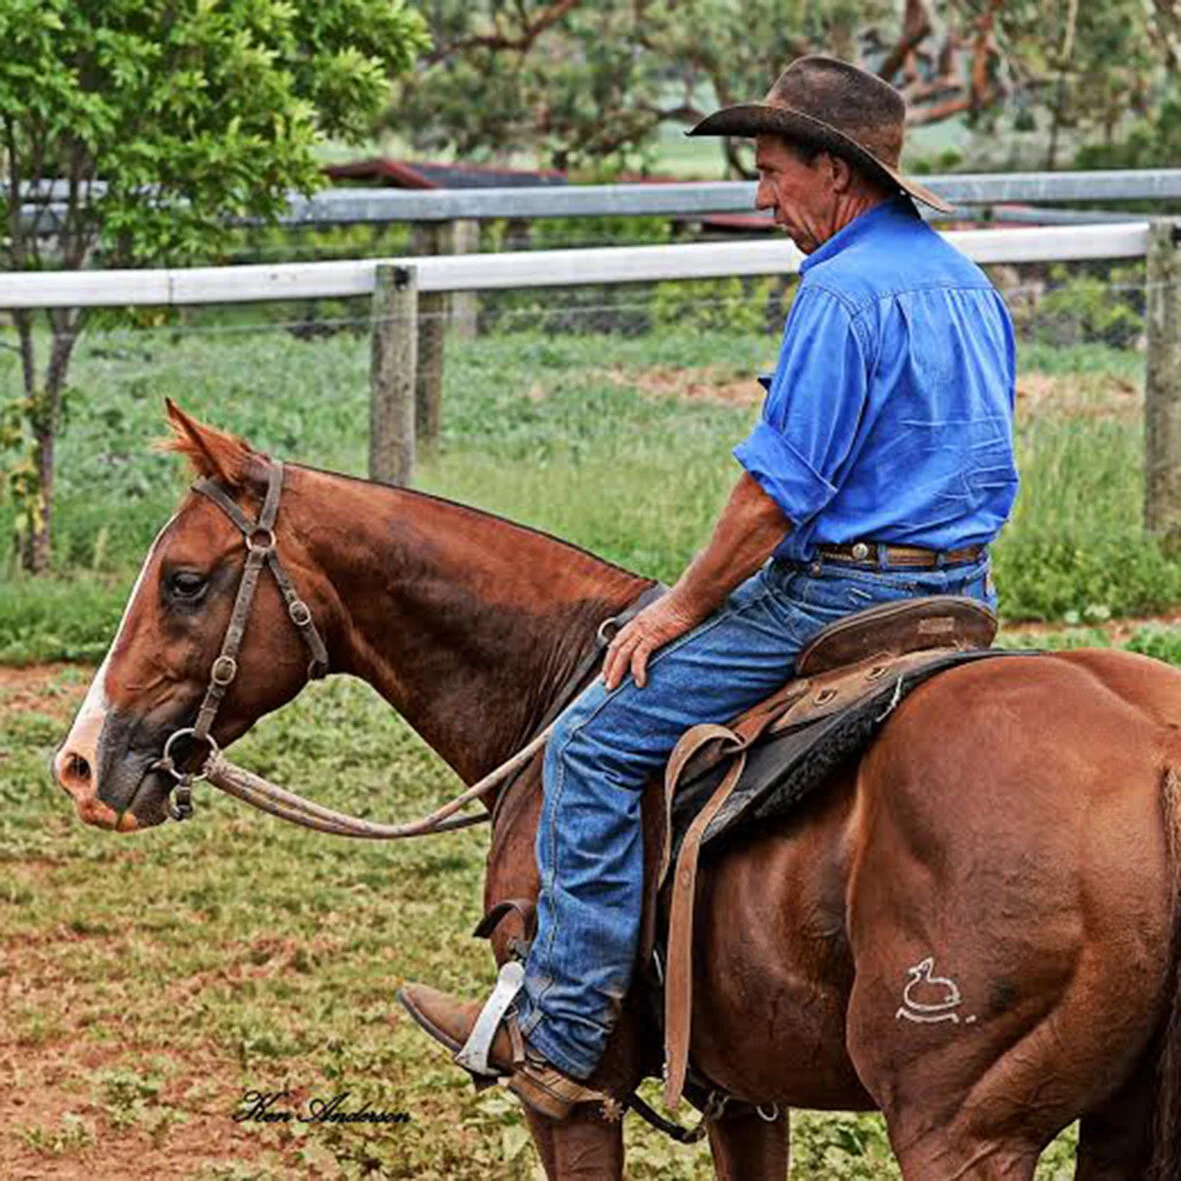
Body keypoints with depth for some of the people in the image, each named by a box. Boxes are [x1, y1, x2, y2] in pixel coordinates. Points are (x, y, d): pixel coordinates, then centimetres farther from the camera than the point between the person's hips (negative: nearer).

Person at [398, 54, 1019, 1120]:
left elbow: (781, 487, -19)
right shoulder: (969, 283, 13)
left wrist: (683, 608, -9)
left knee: (595, 746, -6)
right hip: (962, 597, 10)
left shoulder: (843, 292, -17)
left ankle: (556, 1038, -6)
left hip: (840, 593, -10)